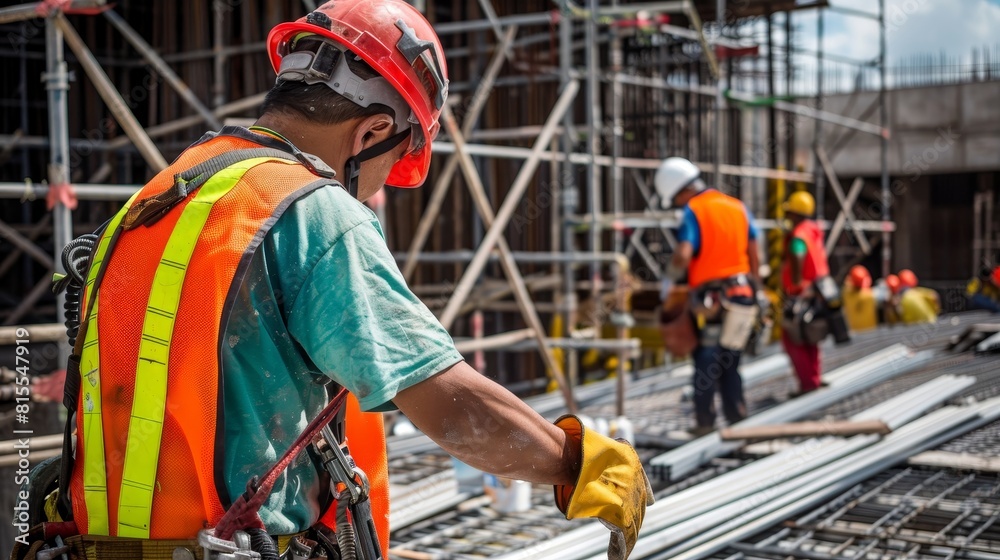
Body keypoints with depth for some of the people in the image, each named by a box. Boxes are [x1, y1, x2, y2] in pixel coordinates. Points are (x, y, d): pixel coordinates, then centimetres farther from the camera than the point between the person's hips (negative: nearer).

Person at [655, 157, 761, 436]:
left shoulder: (693, 211, -8)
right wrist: (755, 293, 19)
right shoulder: (738, 207, 12)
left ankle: (704, 422, 4)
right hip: (742, 293, 6)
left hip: (709, 300, -6)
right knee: (730, 365, 15)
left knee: (706, 363, 3)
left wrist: (669, 280, -5)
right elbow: (754, 258, 13)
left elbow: (683, 256, -22)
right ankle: (737, 419, 16)